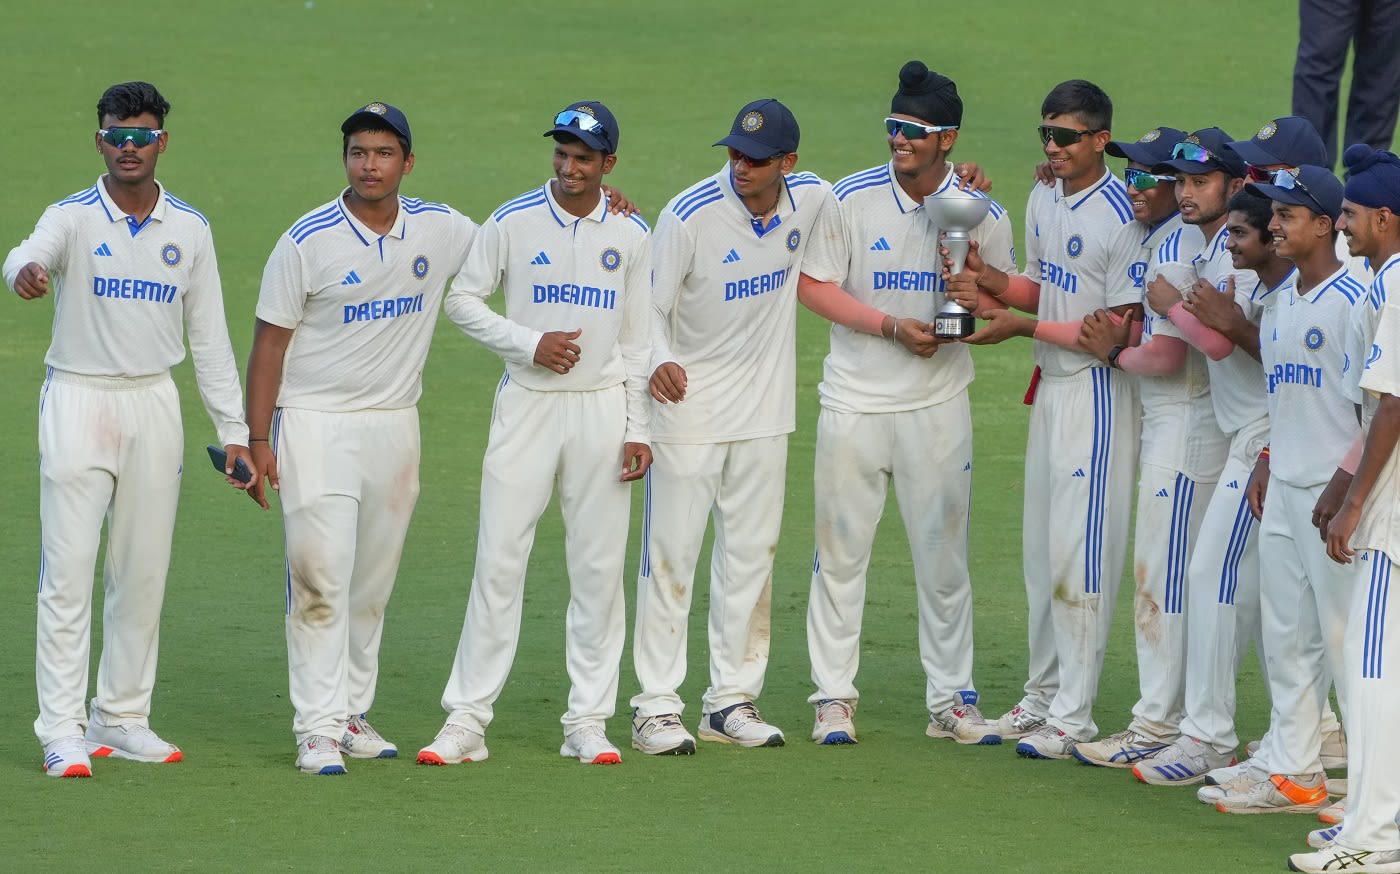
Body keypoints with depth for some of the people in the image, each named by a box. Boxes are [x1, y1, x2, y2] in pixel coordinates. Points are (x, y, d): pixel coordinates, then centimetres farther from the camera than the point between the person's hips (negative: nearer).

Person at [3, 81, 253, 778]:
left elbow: (209, 336, 10)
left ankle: (122, 719, 18)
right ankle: (63, 732, -8)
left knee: (143, 571, 7)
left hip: (154, 406, 4)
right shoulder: (73, 217, -6)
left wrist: (233, 432, 5)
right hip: (78, 400, -4)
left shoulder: (189, 229, 6)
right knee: (67, 572, -8)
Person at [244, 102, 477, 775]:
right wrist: (258, 440, -10)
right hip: (315, 424, -4)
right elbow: (270, 341, -5)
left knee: (373, 585, 11)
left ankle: (352, 714, 21)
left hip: (394, 428, 4)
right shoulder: (308, 241, -8)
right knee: (320, 578, -11)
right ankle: (317, 731, -10)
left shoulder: (440, 231, 3)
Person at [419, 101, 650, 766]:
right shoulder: (513, 223, -2)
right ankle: (466, 719, -5)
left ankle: (588, 722, 9)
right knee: (499, 560, -6)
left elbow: (638, 338, 8)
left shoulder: (630, 235, 4)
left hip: (602, 410, 2)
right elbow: (462, 300, 3)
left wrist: (638, 429, 2)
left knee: (599, 566, 2)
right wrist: (530, 343, -12)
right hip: (527, 405, -2)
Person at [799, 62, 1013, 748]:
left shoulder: (982, 214, -2)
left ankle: (951, 701, 13)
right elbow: (814, 286, -4)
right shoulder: (853, 198, -5)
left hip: (937, 408, 1)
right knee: (841, 553, 3)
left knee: (943, 555, 5)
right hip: (855, 402, -1)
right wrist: (893, 325, -15)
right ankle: (833, 697, 11)